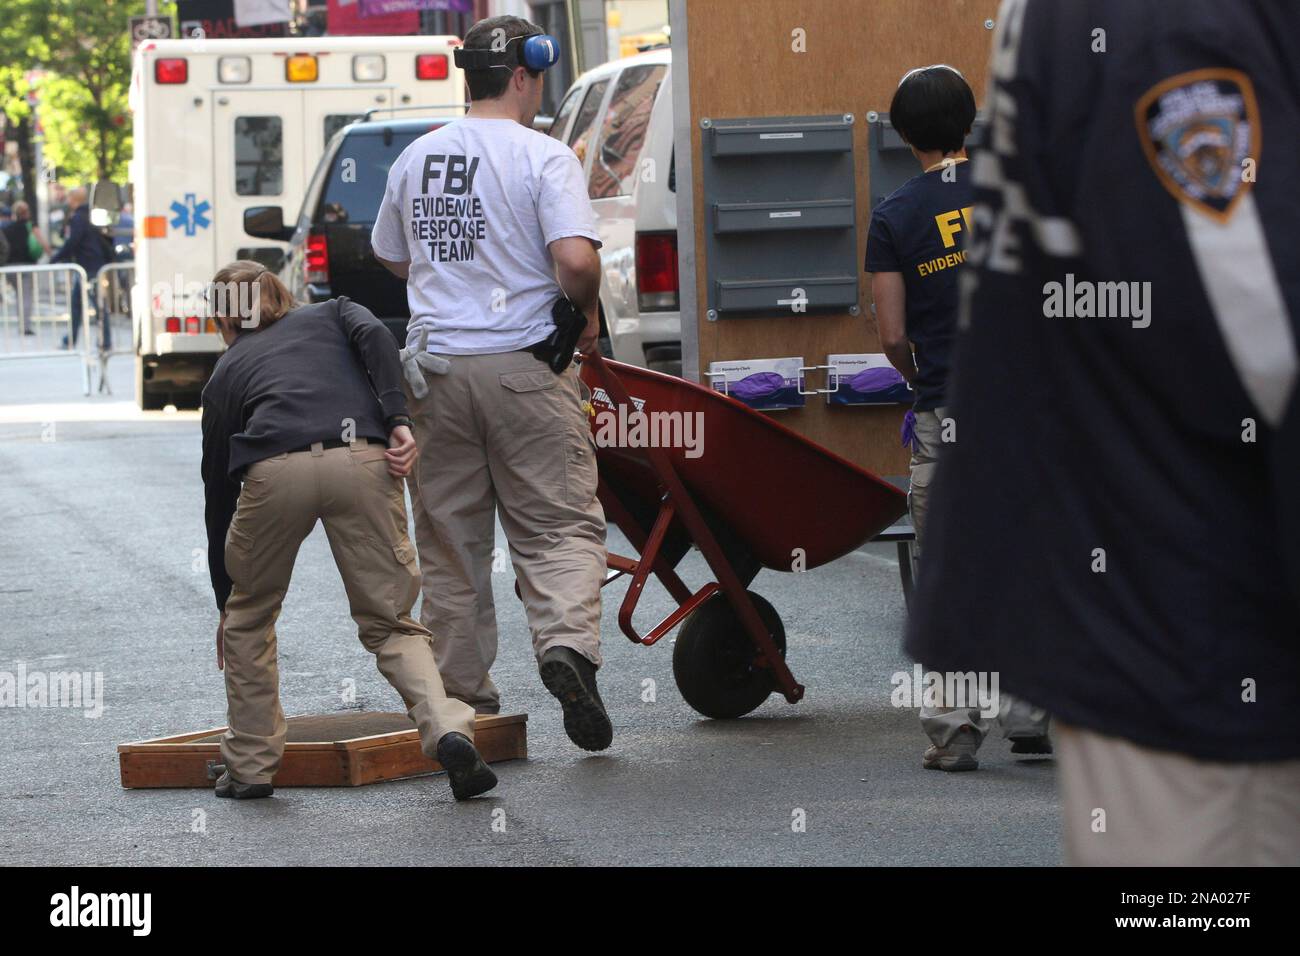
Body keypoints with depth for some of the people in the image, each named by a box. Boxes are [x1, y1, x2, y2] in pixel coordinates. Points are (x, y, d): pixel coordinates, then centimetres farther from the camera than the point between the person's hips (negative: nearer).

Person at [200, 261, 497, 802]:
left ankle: (250, 766, 25)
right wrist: (398, 422, -3)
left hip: (275, 472, 0)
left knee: (248, 617, 24)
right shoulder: (330, 313, 34)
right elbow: (374, 336, 7)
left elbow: (218, 491, 37)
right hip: (362, 461, 0)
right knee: (390, 622, 9)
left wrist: (224, 602, 46)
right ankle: (447, 731, -15)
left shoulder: (225, 372, 33)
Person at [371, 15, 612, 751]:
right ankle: (568, 642, -22)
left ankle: (462, 692, 14)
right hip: (523, 367, -4)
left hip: (437, 366, 4)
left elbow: (392, 258, 22)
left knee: (450, 541, 11)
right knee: (560, 524, 0)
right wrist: (588, 311, -1)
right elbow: (576, 260, -20)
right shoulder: (545, 158, -8)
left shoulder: (414, 160, 9)